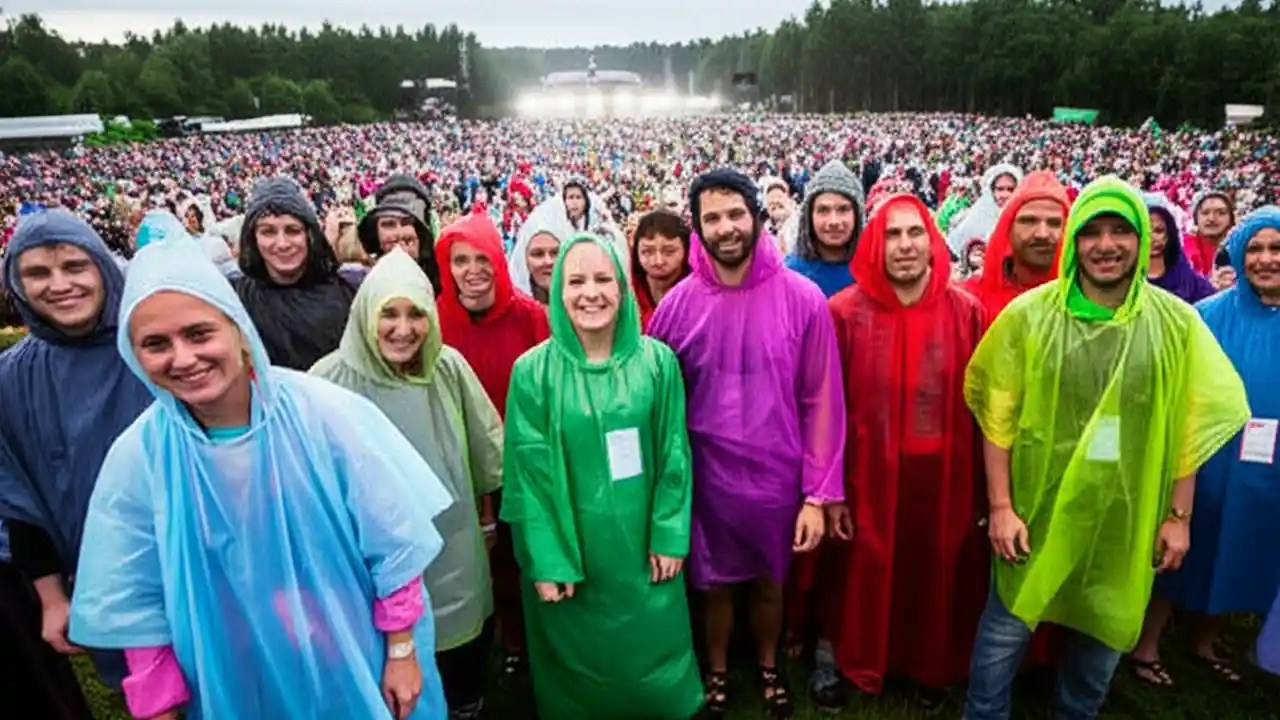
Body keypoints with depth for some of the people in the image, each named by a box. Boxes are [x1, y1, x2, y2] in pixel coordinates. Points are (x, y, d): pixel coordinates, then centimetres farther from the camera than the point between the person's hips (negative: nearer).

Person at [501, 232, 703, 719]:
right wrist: (546, 560, -11)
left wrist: (670, 536, -4)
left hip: (642, 541, 2)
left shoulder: (657, 361, -6)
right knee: (579, 662, 18)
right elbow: (529, 473, -10)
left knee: (652, 654, 19)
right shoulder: (533, 371, -11)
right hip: (568, 545, -1)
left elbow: (674, 454, -3)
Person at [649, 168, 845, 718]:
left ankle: (768, 668, 50)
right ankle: (717, 674, 46)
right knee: (715, 585, 19)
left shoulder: (802, 298, -10)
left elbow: (822, 401, -7)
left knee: (770, 582, 21)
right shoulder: (677, 305, -8)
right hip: (706, 480, 0)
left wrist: (818, 493, -7)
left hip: (778, 478, 0)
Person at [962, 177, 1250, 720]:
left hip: (1126, 518, 2)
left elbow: (1189, 427, 2)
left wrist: (1178, 515, 2)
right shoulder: (1028, 315, -9)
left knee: (1103, 637, 21)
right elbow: (998, 418, -7)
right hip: (1036, 510, -2)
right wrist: (1000, 506, -9)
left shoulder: (1176, 322, -3)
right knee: (1004, 633, 9)